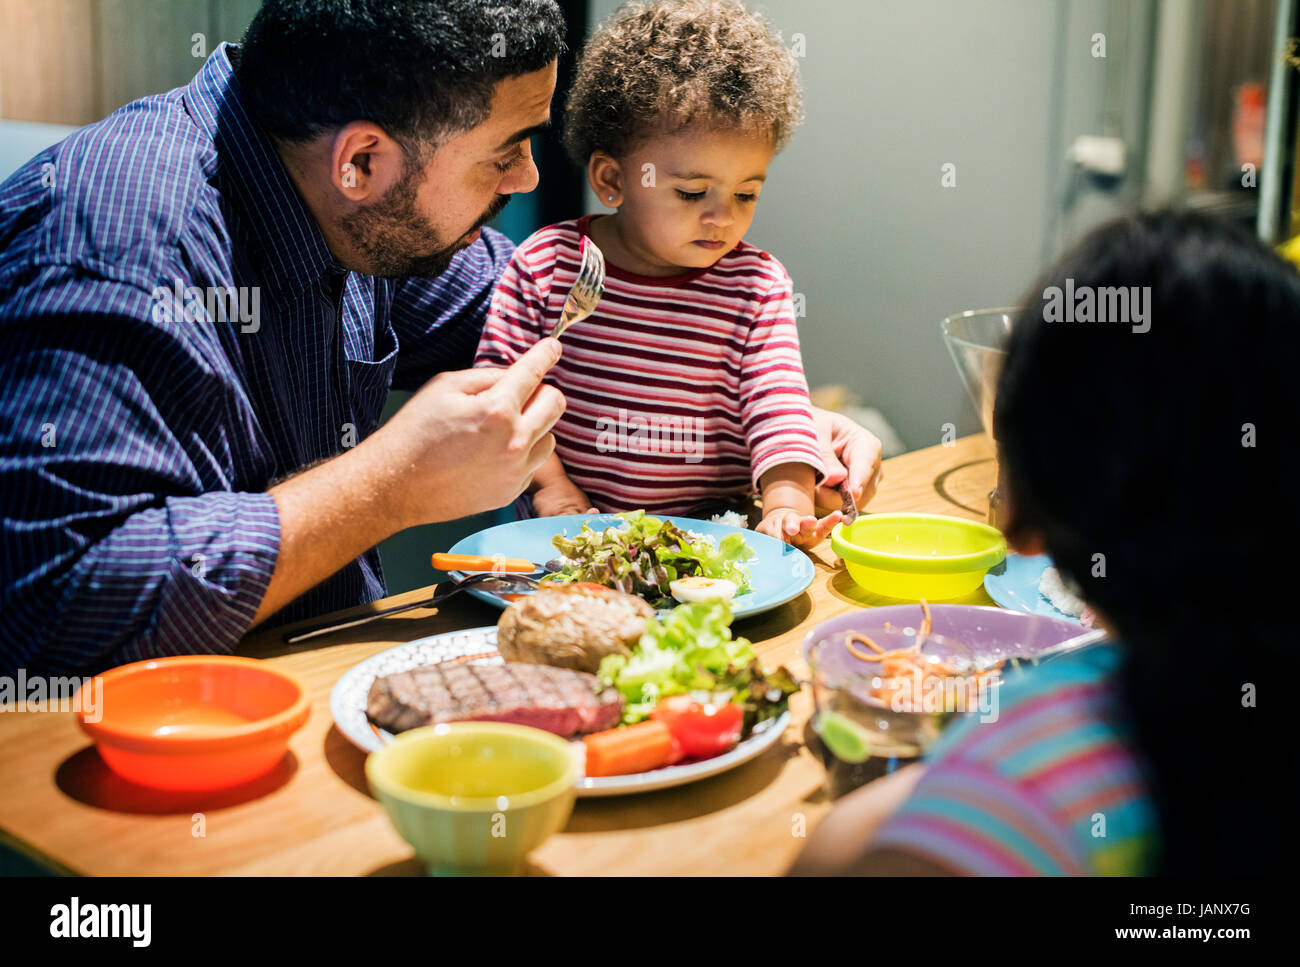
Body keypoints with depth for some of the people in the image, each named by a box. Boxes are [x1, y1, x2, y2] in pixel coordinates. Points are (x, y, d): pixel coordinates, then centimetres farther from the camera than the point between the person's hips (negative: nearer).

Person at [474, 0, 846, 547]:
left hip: (715, 535, 1)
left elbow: (777, 401, -4)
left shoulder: (758, 286, 1)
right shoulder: (545, 263, -2)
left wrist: (787, 503, -20)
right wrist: (551, 488, -7)